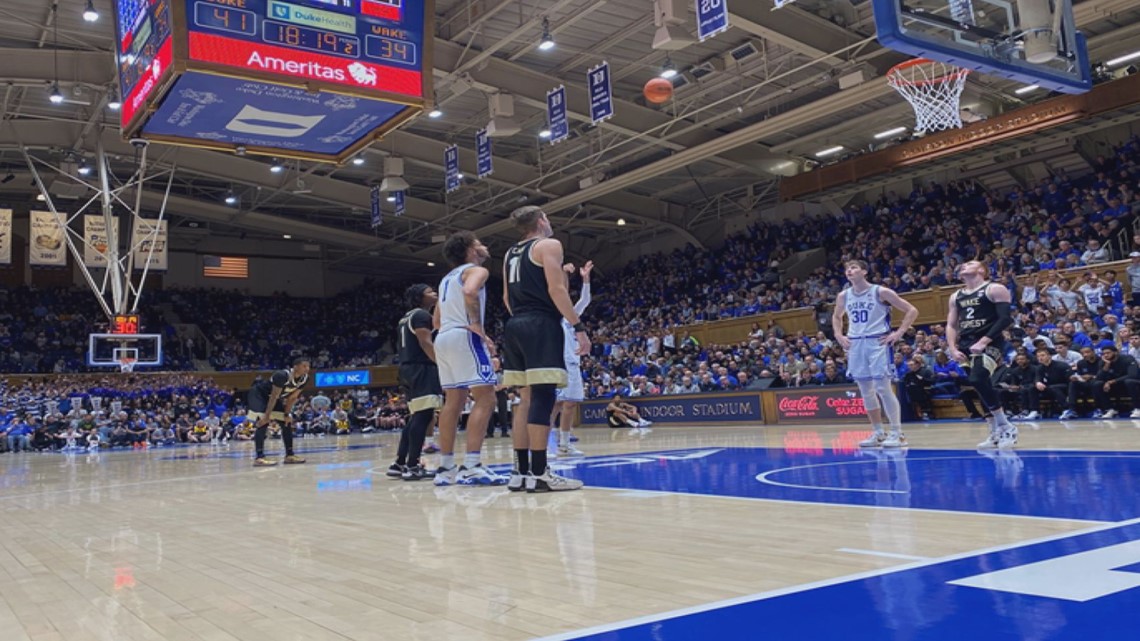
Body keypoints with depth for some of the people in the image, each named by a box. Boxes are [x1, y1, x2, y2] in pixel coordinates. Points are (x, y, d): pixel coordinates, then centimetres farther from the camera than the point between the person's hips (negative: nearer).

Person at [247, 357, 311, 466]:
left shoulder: (304, 378, -13)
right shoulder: (282, 375, -36)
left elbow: (292, 397, -2)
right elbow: (273, 397, -32)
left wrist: (287, 414, -2)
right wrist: (267, 415, -30)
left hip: (275, 396, 9)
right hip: (258, 393, -9)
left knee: (287, 423, 4)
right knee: (263, 422, -21)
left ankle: (289, 455, 9)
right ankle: (259, 458, -23)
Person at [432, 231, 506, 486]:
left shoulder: (448, 277, 26)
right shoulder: (476, 270, 0)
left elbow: (437, 321, 28)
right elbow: (470, 292, -25)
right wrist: (477, 325, -17)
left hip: (443, 338, 9)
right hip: (464, 336, -9)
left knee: (453, 402, 11)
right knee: (485, 399, -11)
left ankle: (446, 468, 12)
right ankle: (472, 467, -20)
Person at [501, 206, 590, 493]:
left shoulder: (510, 253, 23)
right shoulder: (549, 245, -1)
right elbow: (556, 290, -12)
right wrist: (579, 327, -13)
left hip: (515, 326, 8)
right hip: (541, 325, -8)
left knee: (528, 398, 10)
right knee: (543, 397, -10)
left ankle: (521, 471, 9)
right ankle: (539, 473, -13)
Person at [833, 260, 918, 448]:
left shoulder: (881, 292, -7)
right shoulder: (843, 296, 8)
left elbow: (912, 310, -4)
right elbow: (836, 316, 28)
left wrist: (899, 333, -11)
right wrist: (839, 335, 12)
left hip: (877, 342, -5)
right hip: (855, 344, 6)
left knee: (883, 388, -11)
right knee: (865, 391, 8)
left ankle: (897, 433, -3)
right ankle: (878, 433, 18)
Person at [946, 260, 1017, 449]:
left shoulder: (995, 289, -2)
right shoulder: (956, 296, 18)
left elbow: (1005, 319, -11)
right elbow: (951, 325, 17)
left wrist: (983, 342, -19)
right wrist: (953, 348, 1)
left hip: (988, 344, -7)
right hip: (966, 345, 8)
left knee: (978, 380, -26)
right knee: (979, 384, 9)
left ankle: (1006, 426, -14)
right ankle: (996, 432, 18)